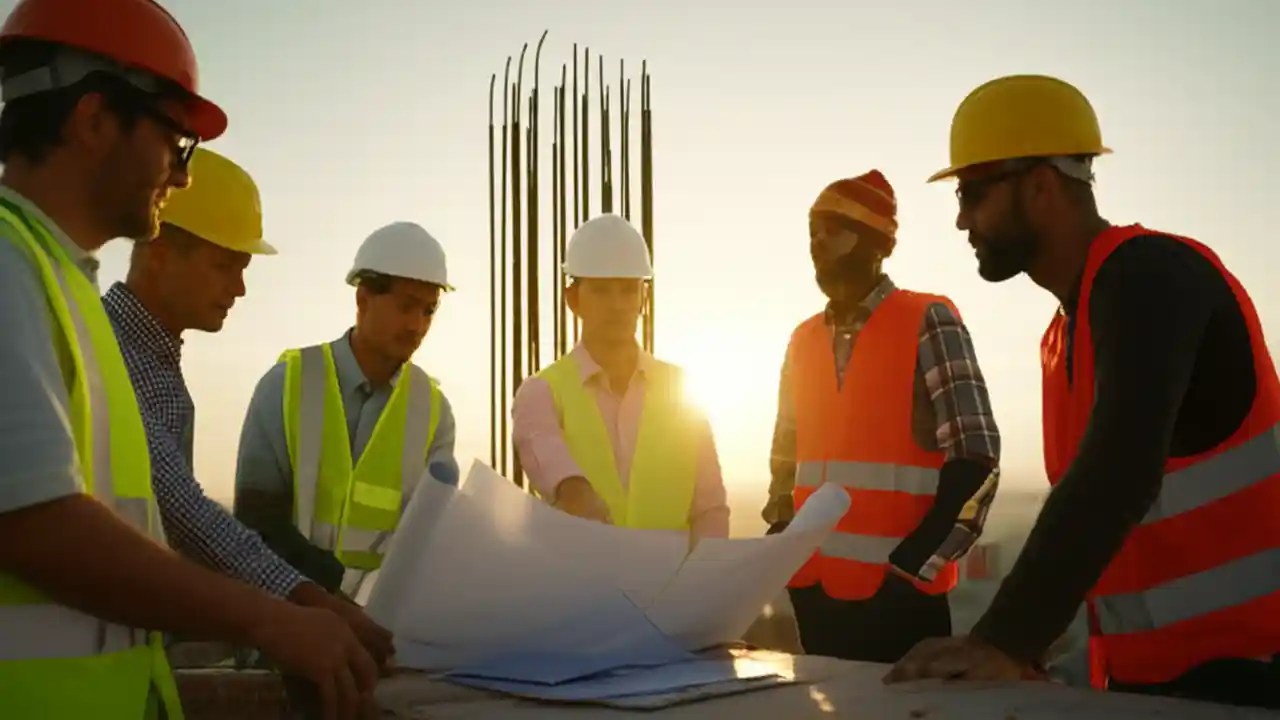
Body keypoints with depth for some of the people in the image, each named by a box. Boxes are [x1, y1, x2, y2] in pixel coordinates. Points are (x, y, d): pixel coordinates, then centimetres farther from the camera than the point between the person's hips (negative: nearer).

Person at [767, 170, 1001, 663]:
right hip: (812, 593, 6)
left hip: (898, 595, -5)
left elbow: (975, 463, -10)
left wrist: (909, 569, -15)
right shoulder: (804, 340, 11)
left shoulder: (928, 323, -5)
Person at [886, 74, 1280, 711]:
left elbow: (1120, 472, -29)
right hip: (1145, 665, 8)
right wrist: (1014, 640, 6)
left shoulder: (1148, 276, -16)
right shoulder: (1064, 334, 11)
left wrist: (1003, 640, -33)